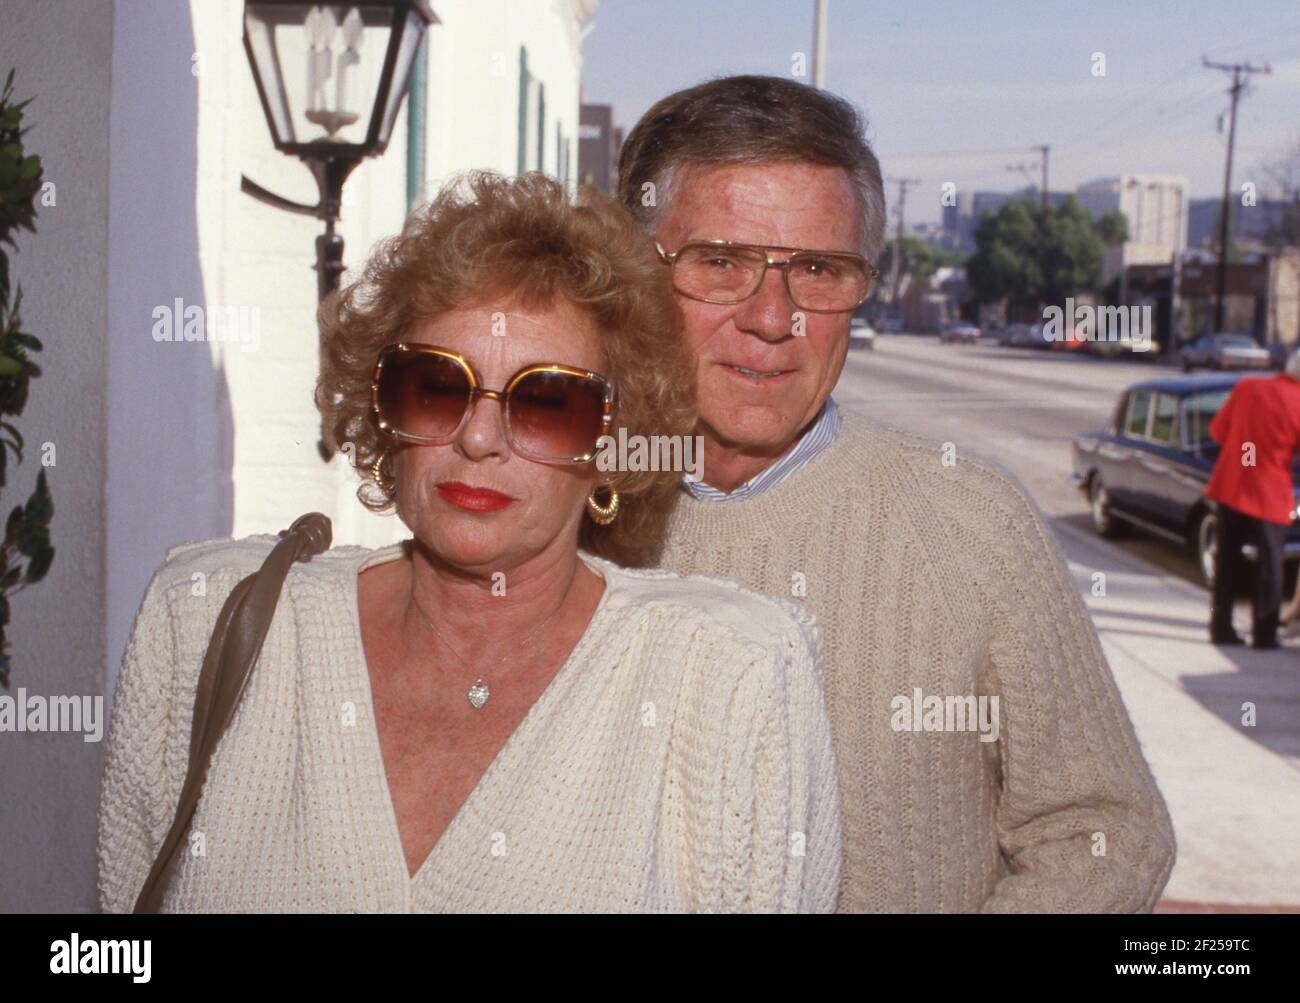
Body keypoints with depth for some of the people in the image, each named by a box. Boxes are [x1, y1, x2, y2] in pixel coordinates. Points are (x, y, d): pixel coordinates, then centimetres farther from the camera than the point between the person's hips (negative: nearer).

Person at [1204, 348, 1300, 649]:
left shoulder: (1246, 387, -1)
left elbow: (1217, 431, 7)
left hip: (1229, 486, 4)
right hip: (1269, 495, -4)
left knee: (1227, 562, 12)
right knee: (1269, 566, 6)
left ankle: (1221, 627, 15)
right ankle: (1264, 634, 6)